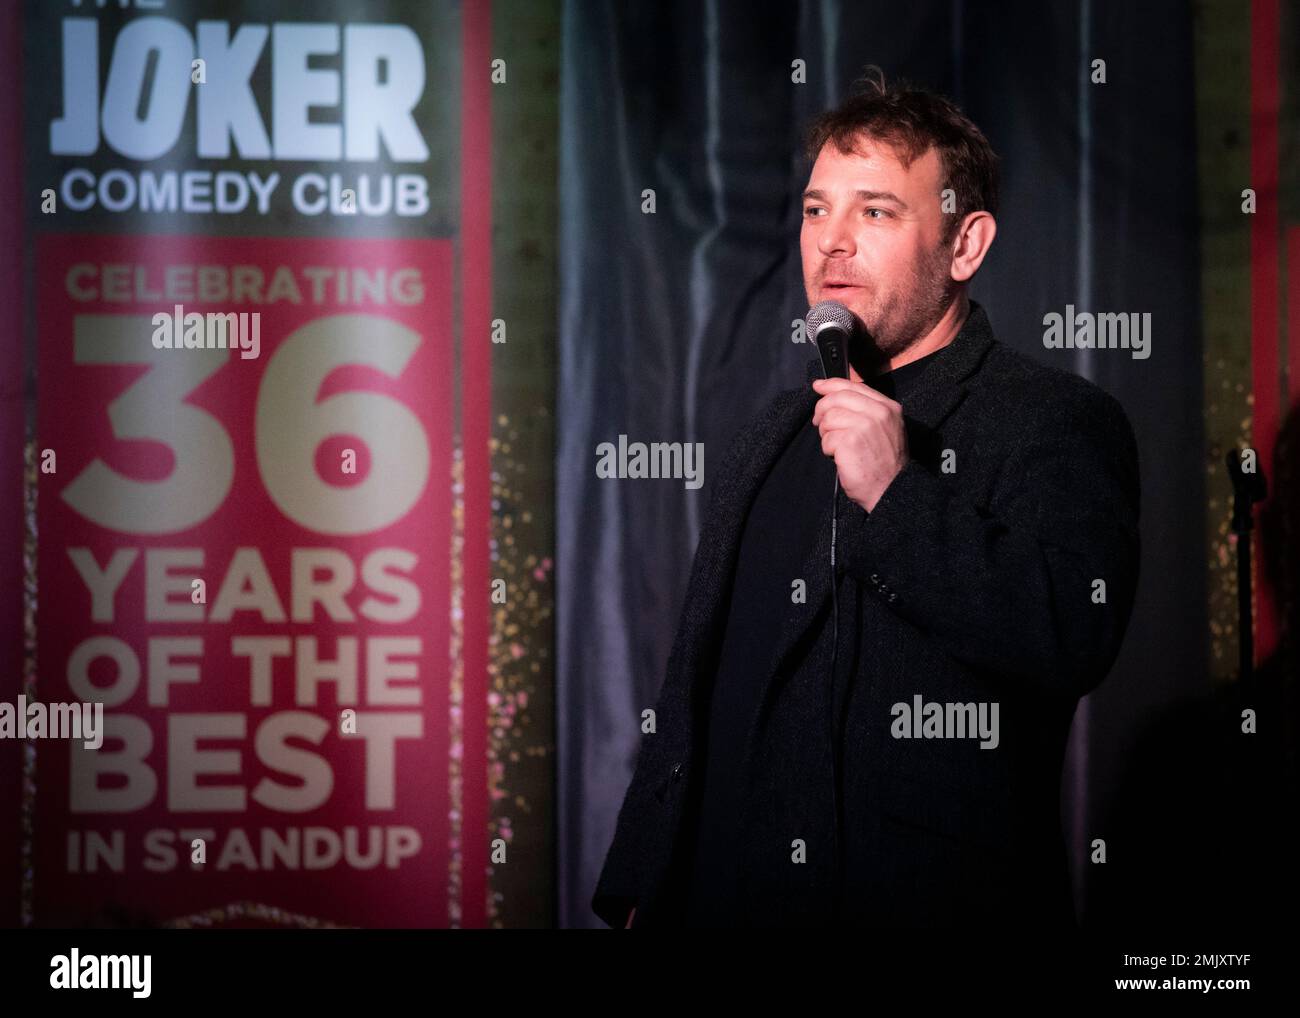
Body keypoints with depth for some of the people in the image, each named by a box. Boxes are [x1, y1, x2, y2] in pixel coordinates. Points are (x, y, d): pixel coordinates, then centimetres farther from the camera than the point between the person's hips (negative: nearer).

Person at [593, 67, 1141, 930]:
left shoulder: (1058, 422, -6)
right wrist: (638, 895, 12)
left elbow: (1078, 635, -23)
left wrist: (896, 497, -22)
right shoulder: (773, 439, 15)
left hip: (942, 900, -6)